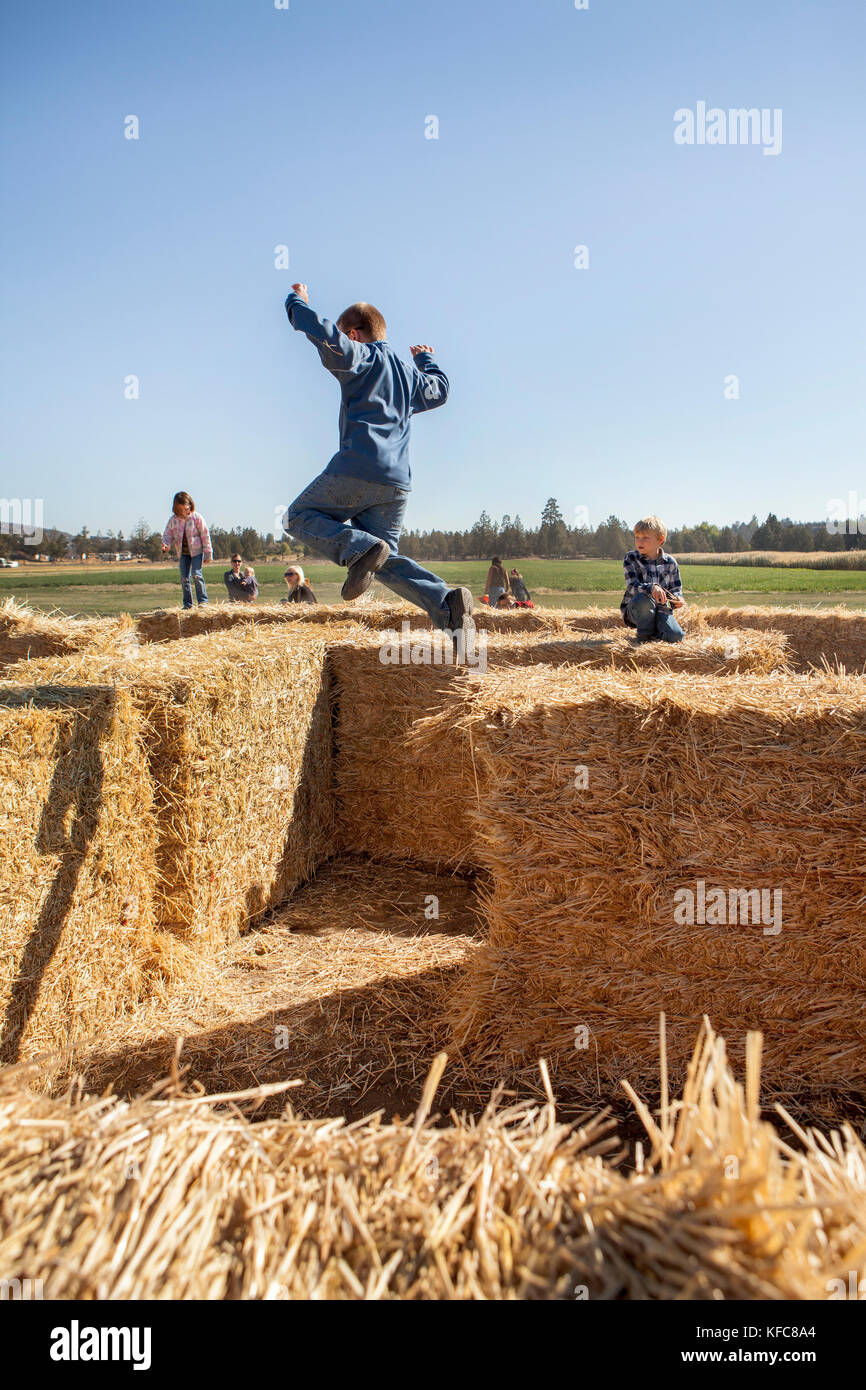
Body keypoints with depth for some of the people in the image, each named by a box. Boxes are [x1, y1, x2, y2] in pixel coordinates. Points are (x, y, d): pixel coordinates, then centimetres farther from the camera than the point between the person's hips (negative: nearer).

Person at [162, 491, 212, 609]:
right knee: (184, 578, 3)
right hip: (183, 552, 4)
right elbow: (167, 534, 2)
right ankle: (187, 604, 12)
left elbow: (205, 535, -6)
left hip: (196, 550, -4)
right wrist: (166, 545, -22)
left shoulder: (196, 517, -11)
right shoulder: (173, 519, -3)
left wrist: (208, 554, -5)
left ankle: (203, 600, -9)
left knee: (196, 574, -16)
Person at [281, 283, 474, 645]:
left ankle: (360, 546, -18)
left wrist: (296, 302, 7)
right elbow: (439, 390, 43)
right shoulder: (409, 371, 24)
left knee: (298, 517, 9)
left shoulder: (361, 358, 2)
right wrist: (426, 359, 61)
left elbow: (322, 331, -12)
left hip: (357, 469, -7)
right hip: (397, 482, 7)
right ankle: (447, 603, -13)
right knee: (388, 560, 11)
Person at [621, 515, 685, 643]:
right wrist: (651, 588, -37)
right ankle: (645, 635, -12)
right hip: (634, 608, -2)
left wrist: (677, 599, -17)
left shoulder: (670, 562, 2)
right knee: (644, 599, -38)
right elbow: (632, 587, -17)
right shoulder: (631, 559, -6)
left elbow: (676, 589, 8)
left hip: (661, 609, 2)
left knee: (676, 636, -23)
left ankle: (654, 632, 13)